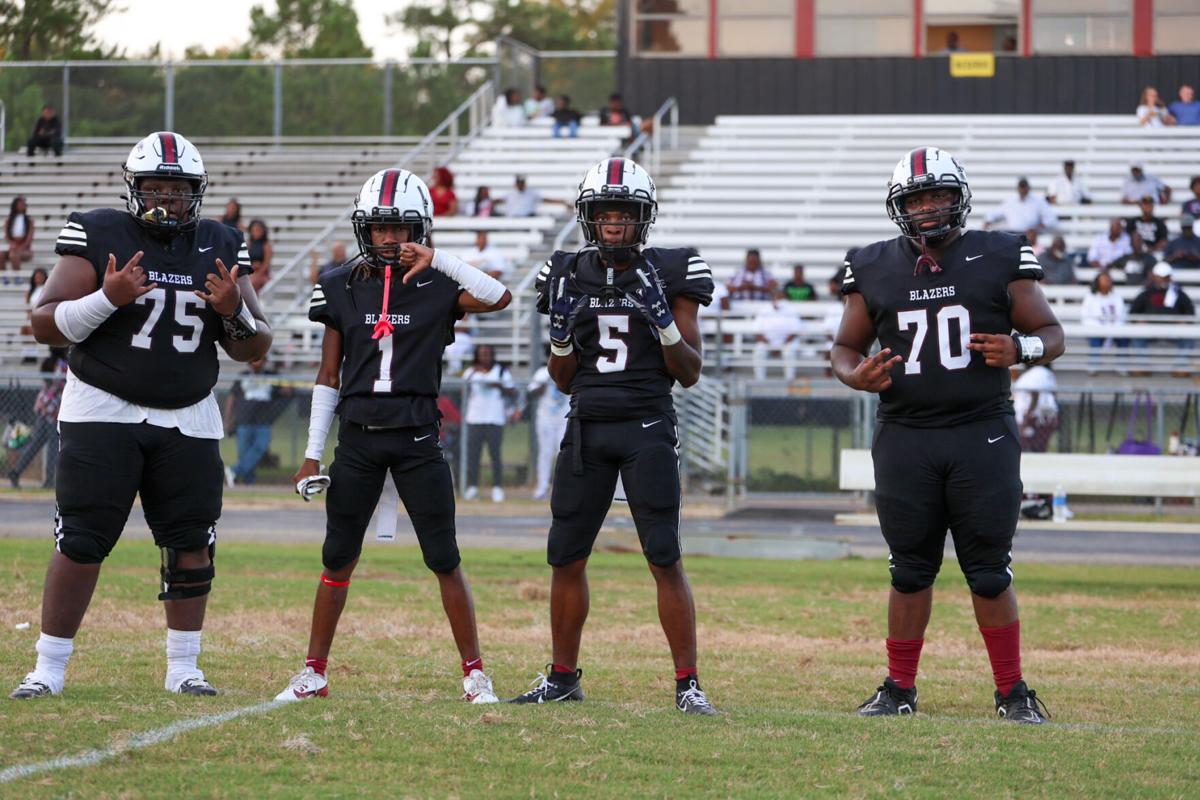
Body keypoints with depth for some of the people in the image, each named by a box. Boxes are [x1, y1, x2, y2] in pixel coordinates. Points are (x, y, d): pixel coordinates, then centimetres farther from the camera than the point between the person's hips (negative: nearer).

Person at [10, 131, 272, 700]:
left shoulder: (221, 249, 6)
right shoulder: (97, 237, -6)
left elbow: (254, 349, 9)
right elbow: (46, 325, -9)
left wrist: (234, 312, -13)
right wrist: (107, 299, -25)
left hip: (188, 419, 4)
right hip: (102, 412, -4)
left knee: (192, 546, 2)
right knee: (80, 543, -7)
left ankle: (183, 669, 14)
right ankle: (48, 669, 0)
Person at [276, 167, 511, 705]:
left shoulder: (437, 286, 0)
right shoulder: (341, 288, 6)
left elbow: (499, 298, -19)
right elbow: (329, 376, 9)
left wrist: (438, 260, -23)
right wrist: (312, 454, 7)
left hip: (417, 439, -2)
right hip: (358, 438, 2)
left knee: (444, 560, -1)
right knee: (338, 559, 5)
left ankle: (475, 674, 6)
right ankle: (313, 673, 14)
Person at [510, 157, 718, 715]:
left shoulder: (669, 275, 0)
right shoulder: (570, 276, 9)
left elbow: (689, 373, 0)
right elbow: (564, 380, 14)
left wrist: (663, 320, -14)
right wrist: (561, 329, -4)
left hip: (648, 430, -4)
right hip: (587, 428, 4)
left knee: (665, 559, -10)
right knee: (566, 559, 6)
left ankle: (688, 684, -4)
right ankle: (563, 678, 21)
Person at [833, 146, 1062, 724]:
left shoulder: (1000, 259, 0)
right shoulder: (874, 270, 6)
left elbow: (1051, 333, 5)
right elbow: (846, 346, 14)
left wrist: (1020, 349, -17)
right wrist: (856, 375, -8)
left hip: (983, 436, -2)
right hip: (904, 435, 2)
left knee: (989, 571, 0)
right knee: (910, 570, 8)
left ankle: (1012, 692, 10)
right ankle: (899, 689, 18)